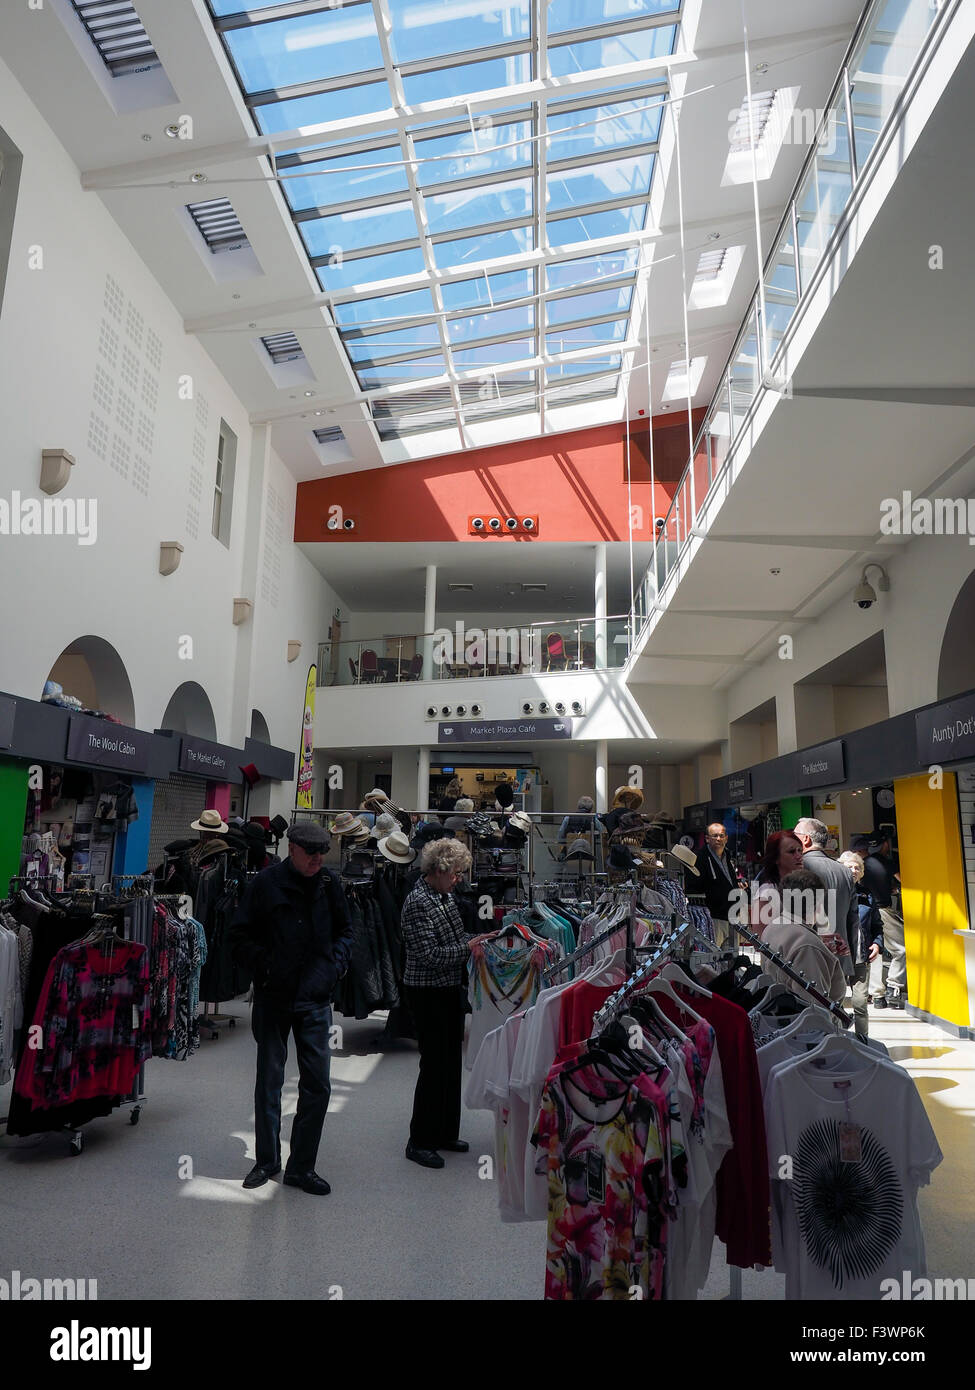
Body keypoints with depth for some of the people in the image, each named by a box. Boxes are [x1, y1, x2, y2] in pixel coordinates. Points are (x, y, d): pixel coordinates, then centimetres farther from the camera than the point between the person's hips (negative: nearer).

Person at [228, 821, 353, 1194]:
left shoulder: (329, 884, 1)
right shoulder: (266, 883, -8)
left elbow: (344, 931, 14)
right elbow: (240, 936, -3)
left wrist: (336, 965, 0)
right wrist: (266, 965, -12)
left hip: (315, 999, 2)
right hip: (274, 997, -2)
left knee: (317, 1085, 4)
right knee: (269, 1082, 12)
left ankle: (301, 1166, 21)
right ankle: (267, 1160, 31)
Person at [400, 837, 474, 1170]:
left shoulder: (446, 896, 6)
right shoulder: (418, 902, -20)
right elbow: (431, 955, -25)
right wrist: (469, 947, -20)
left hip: (451, 990, 9)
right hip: (428, 993, -9)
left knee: (451, 1063, 16)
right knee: (434, 1065, -1)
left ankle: (445, 1133, 30)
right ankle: (420, 1142, 15)